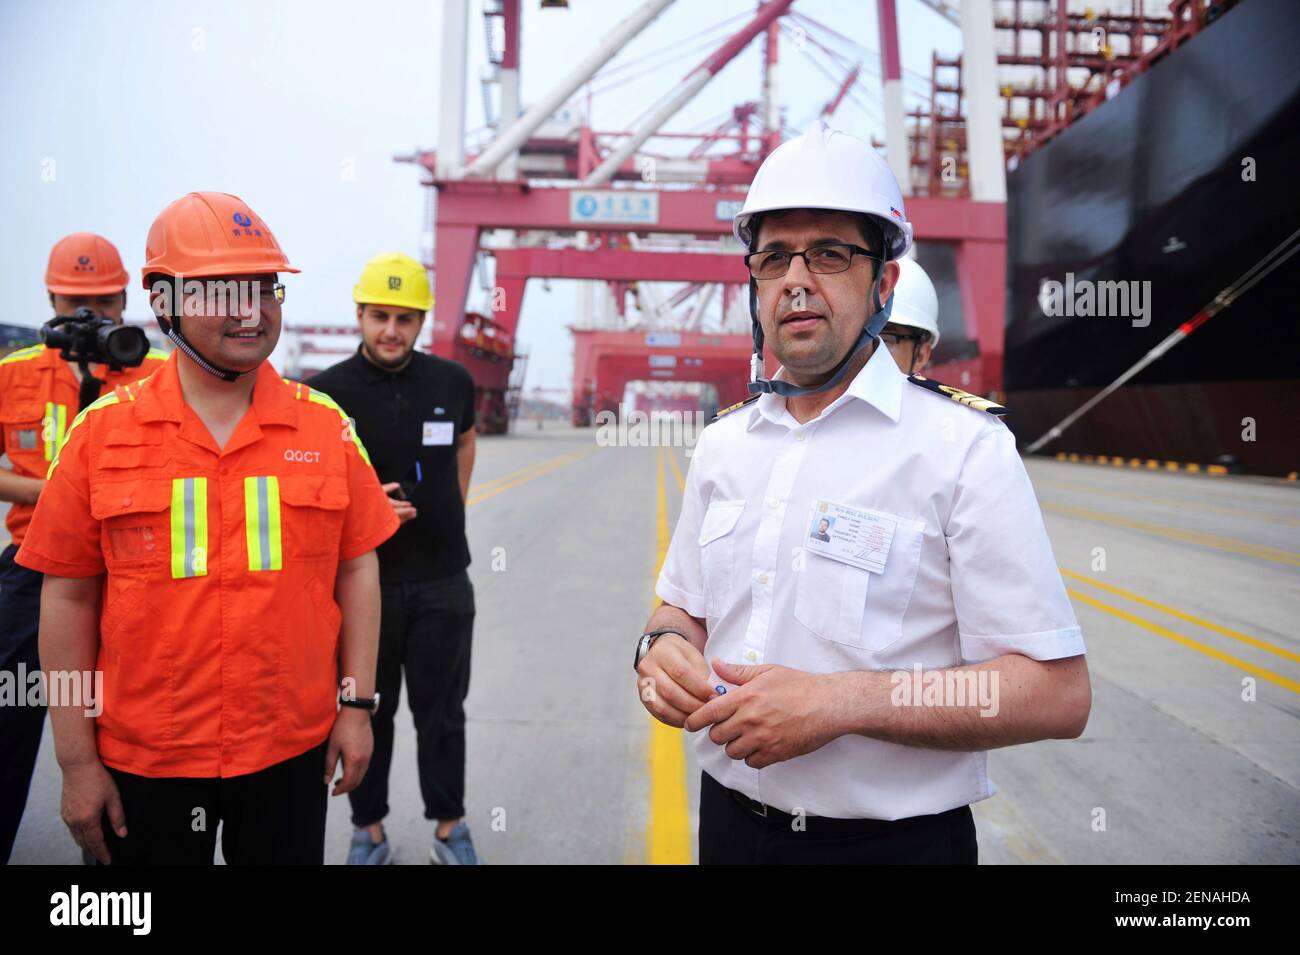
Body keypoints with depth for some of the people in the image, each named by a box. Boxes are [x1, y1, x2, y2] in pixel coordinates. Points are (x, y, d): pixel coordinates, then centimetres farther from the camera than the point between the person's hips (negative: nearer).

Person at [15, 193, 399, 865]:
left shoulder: (325, 425, -2)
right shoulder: (103, 431, -5)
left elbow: (355, 568, 4)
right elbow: (69, 596, -2)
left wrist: (356, 703, 2)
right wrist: (76, 760, -1)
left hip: (292, 750, 1)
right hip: (144, 759, 0)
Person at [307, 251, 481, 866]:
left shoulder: (452, 381, -1)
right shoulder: (327, 393, -9)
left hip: (443, 582, 2)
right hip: (362, 580, -1)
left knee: (441, 712, 13)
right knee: (365, 712, 14)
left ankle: (449, 826, 31)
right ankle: (369, 830, 31)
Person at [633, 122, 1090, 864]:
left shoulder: (964, 446, -13)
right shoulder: (722, 445, 4)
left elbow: (1057, 693, -17)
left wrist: (840, 703, -25)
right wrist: (664, 645, -8)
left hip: (893, 839, -4)